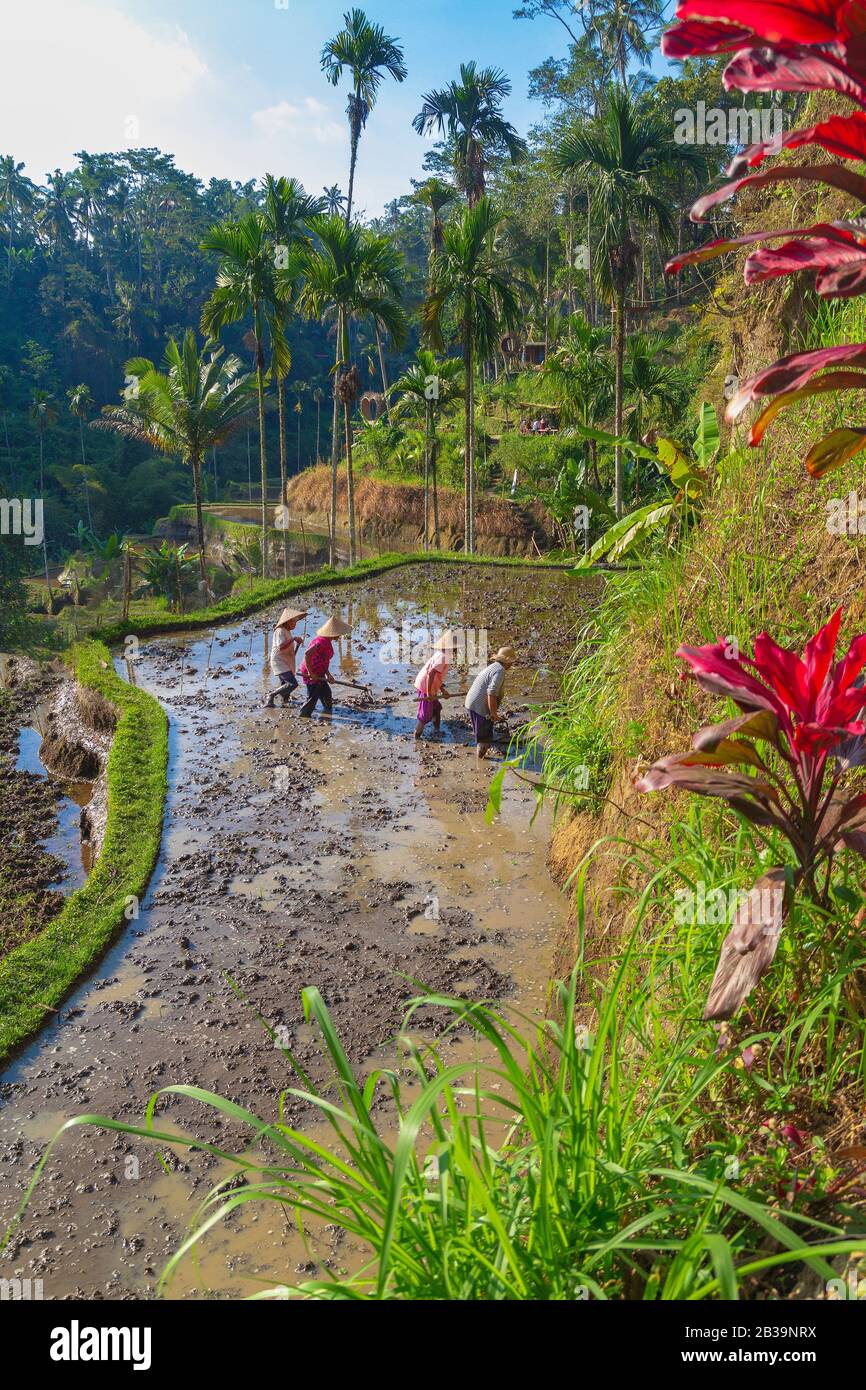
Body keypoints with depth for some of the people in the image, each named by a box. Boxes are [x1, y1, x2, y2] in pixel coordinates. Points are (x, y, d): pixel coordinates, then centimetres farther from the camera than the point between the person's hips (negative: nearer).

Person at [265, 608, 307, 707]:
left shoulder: (288, 632, 19)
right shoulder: (280, 631, -9)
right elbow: (281, 647, -25)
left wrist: (298, 643, 12)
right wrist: (293, 639, -18)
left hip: (287, 665, 10)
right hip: (280, 663, -10)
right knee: (293, 684, -24)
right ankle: (271, 695, -17)